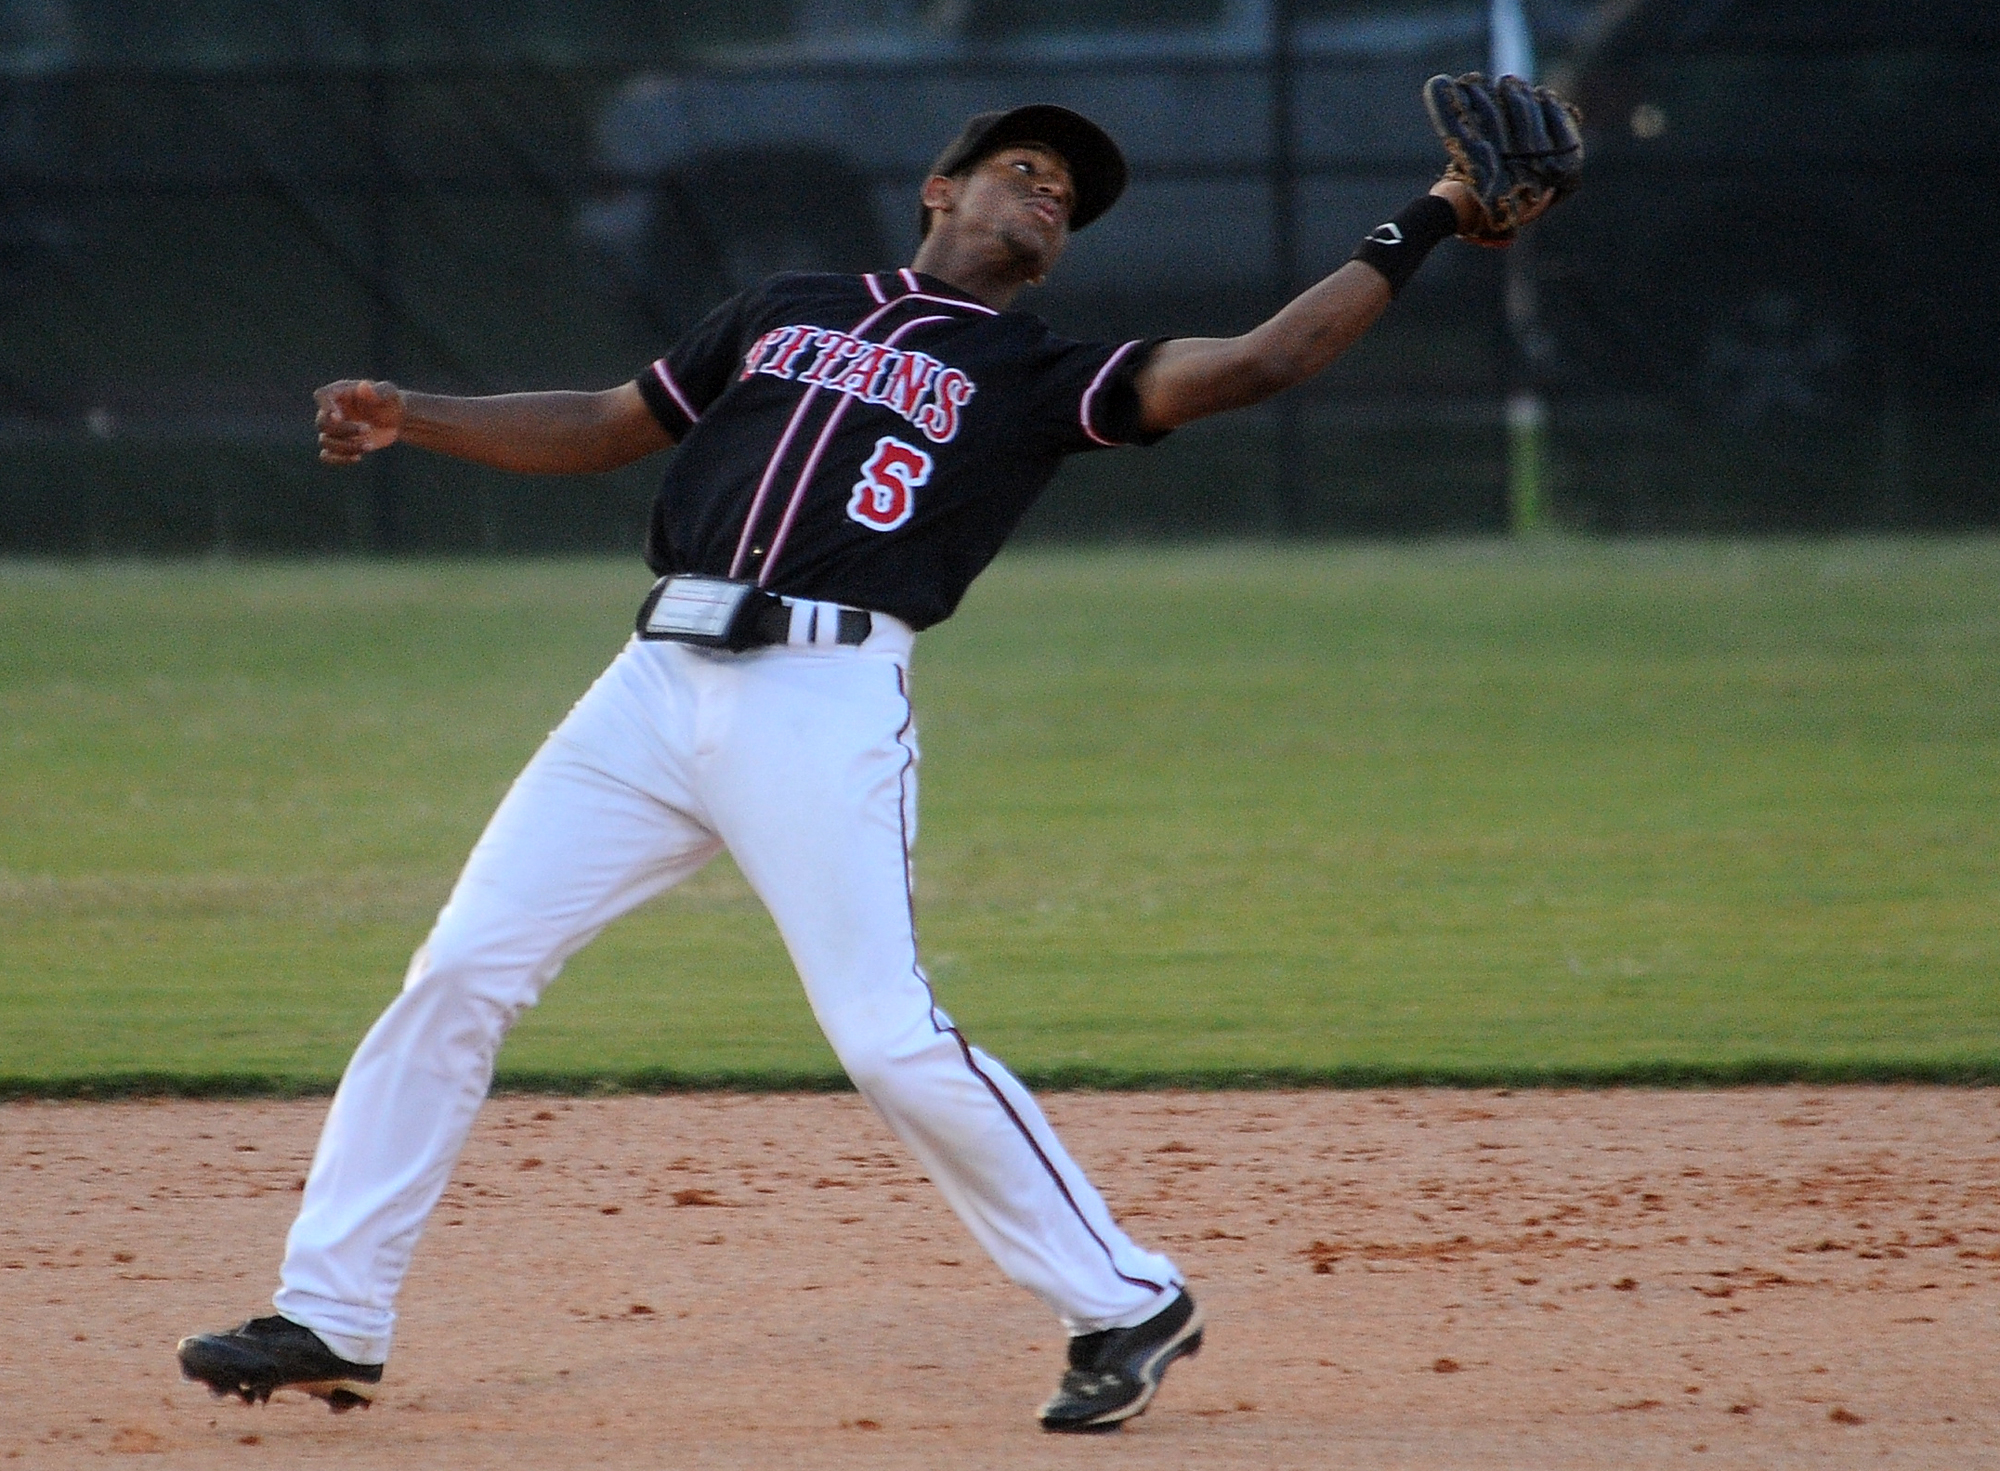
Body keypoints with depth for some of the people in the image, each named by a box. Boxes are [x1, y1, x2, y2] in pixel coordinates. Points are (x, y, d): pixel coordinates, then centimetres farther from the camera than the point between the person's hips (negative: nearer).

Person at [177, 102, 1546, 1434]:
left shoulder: (1042, 375, 11)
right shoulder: (789, 309, 23)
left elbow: (1257, 361, 0)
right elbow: (602, 427, 26)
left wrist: (1424, 225, -4)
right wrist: (405, 416, 14)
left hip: (826, 706, -4)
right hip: (661, 684, 4)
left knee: (891, 1037, -15)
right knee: (462, 969, -2)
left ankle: (1126, 1304, 0)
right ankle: (332, 1317, 6)